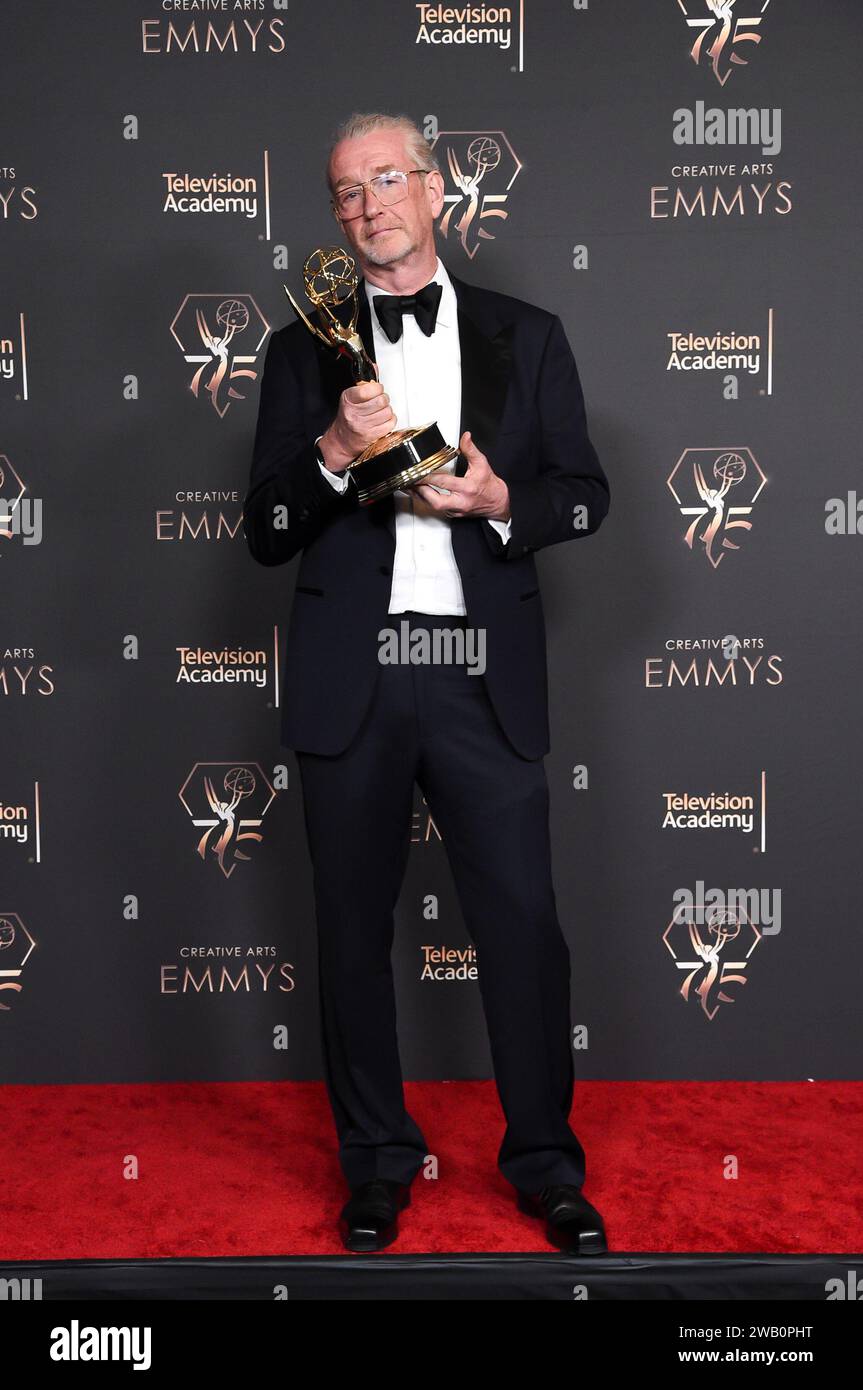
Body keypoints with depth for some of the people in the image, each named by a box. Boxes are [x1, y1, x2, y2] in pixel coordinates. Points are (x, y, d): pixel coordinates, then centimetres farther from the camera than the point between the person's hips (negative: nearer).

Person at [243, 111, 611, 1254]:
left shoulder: (526, 337, 9)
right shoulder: (305, 352, 9)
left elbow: (586, 494, 9)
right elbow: (265, 533, 5)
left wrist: (500, 500, -11)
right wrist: (334, 452, -13)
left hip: (484, 675, -1)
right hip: (349, 677, 1)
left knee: (523, 921, 0)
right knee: (353, 929, 10)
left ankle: (547, 1166, 20)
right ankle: (377, 1162, 27)